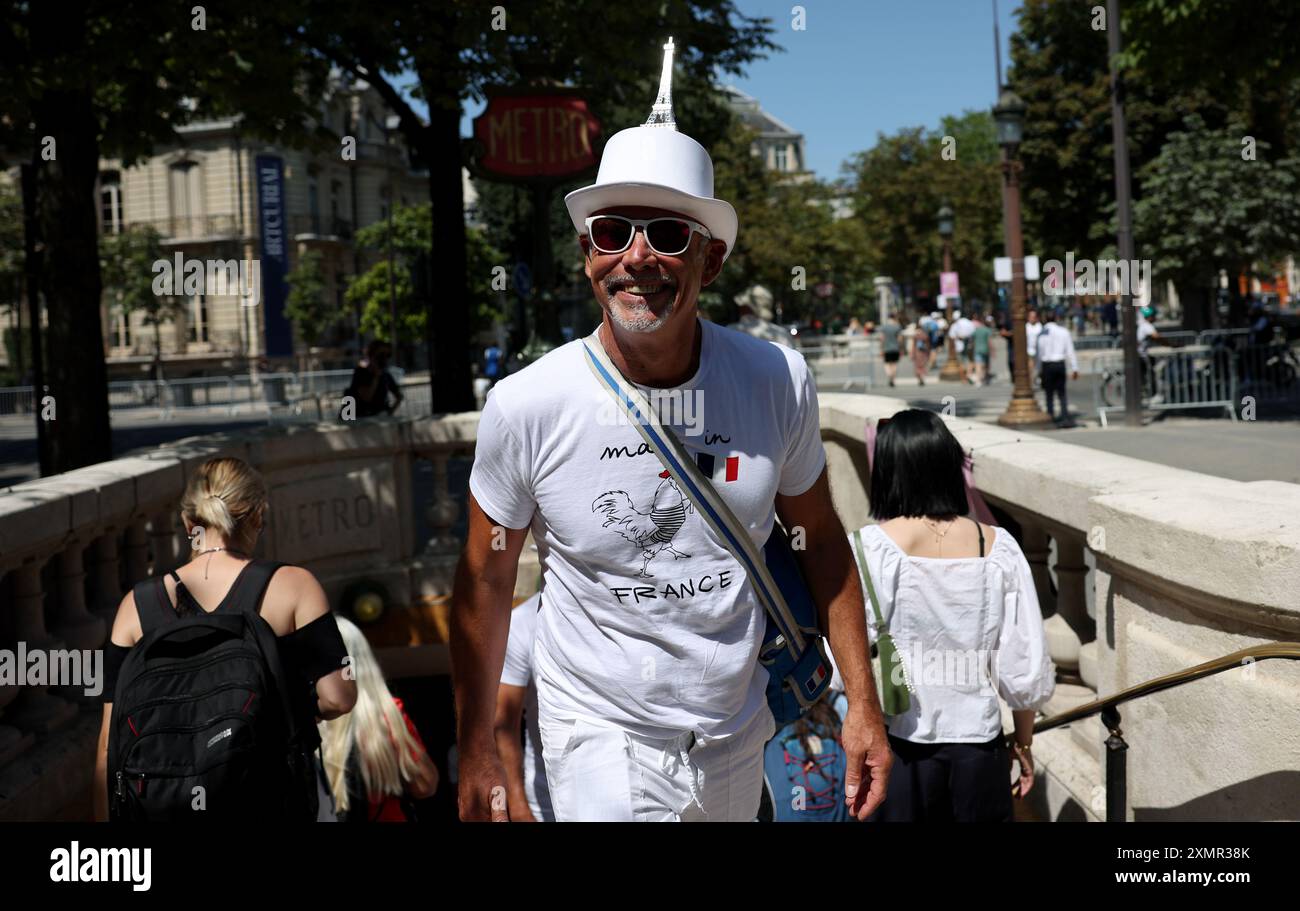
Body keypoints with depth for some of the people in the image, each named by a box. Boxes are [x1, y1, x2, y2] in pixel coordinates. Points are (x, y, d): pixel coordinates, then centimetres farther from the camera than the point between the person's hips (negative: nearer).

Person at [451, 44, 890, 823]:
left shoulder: (779, 381, -11)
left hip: (740, 730, 3)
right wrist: (476, 757, 0)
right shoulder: (526, 406, -17)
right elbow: (486, 583, -6)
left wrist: (863, 702, 3)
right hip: (601, 735, -3)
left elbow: (820, 537, 3)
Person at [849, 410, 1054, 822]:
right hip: (978, 746, 3)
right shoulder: (997, 546, -3)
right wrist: (1023, 742, 15)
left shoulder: (871, 546, -12)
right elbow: (1026, 669, 0)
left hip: (901, 748, -2)